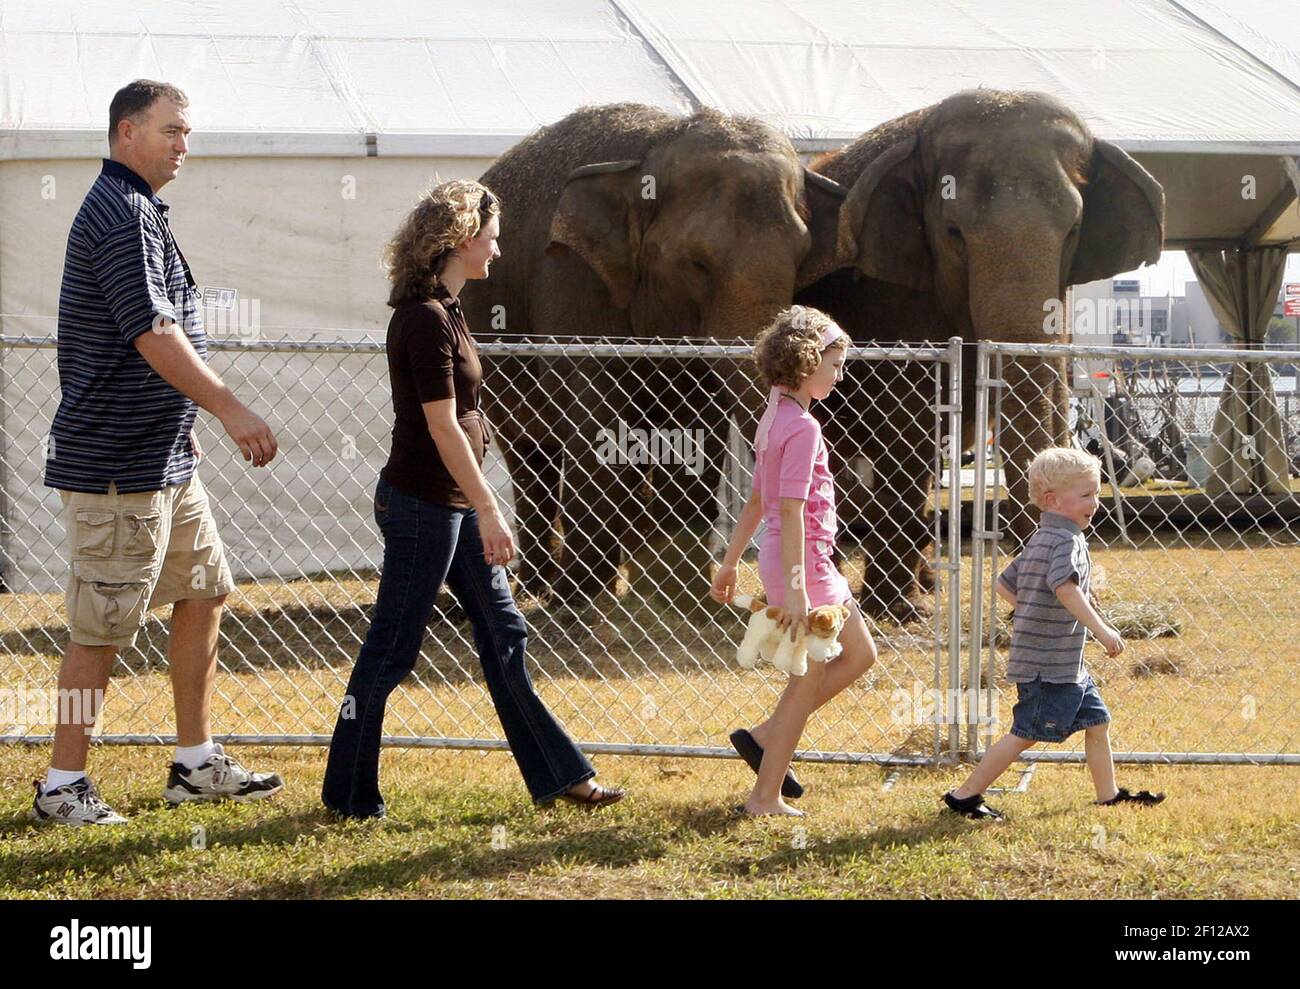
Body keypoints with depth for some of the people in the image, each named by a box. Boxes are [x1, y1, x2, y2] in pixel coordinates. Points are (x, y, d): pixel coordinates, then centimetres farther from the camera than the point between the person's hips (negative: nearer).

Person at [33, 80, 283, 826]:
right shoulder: (121, 213, -17)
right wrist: (231, 409, -25)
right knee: (103, 628, -5)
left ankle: (197, 763, 23)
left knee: (204, 592, 15)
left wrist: (190, 421, 24)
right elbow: (153, 335, -25)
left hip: (167, 458, 11)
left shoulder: (140, 211, 16)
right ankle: (63, 786, 3)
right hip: (118, 464, -11)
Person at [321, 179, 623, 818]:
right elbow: (443, 427, -22)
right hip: (422, 506, -10)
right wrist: (488, 511, -20)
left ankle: (557, 776, 17)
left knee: (503, 635, 12)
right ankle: (348, 796, 9)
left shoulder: (441, 310, 11)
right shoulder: (425, 319, -20)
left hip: (452, 505, 10)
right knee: (390, 651, -1)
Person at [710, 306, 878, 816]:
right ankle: (766, 797, 7)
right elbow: (791, 510, -24)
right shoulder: (802, 427, -18)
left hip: (794, 560, 10)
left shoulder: (775, 419, 12)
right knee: (809, 678, 0)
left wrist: (730, 562, 23)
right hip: (801, 561, -10)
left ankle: (764, 738, 18)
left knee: (858, 654, 17)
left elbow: (756, 502, 18)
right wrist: (795, 586, -26)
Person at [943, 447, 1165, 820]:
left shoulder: (1039, 540, 13)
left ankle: (1109, 794, 25)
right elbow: (1066, 587, -34)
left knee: (1096, 720, 16)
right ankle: (965, 796, 2)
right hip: (1048, 663, -10)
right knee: (1026, 733, -4)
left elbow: (1005, 585, 19)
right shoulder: (1067, 540, -17)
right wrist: (1101, 630, -36)